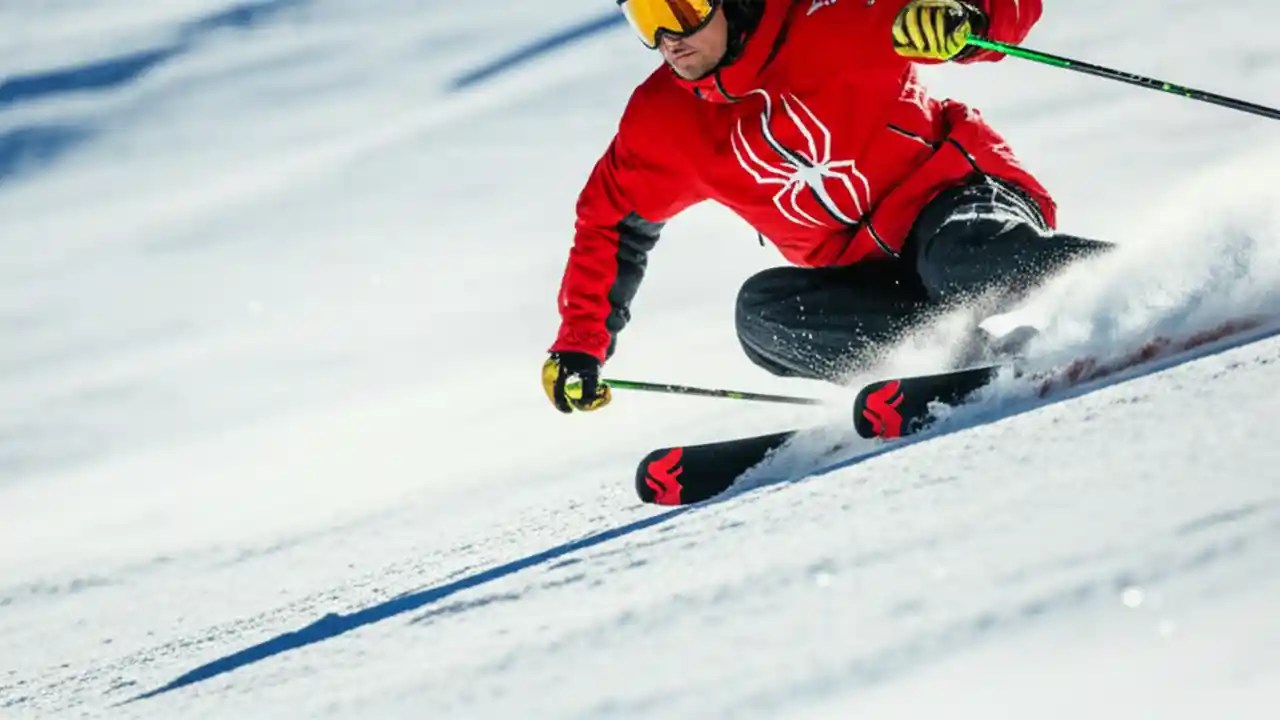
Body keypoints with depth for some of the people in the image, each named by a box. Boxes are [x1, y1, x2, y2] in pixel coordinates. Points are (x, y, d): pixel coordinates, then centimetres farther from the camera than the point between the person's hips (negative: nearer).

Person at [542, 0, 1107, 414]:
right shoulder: (662, 122, 1)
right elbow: (610, 224, 17)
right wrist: (579, 346, 11)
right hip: (871, 279, 5)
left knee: (960, 255, -39)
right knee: (763, 311, -24)